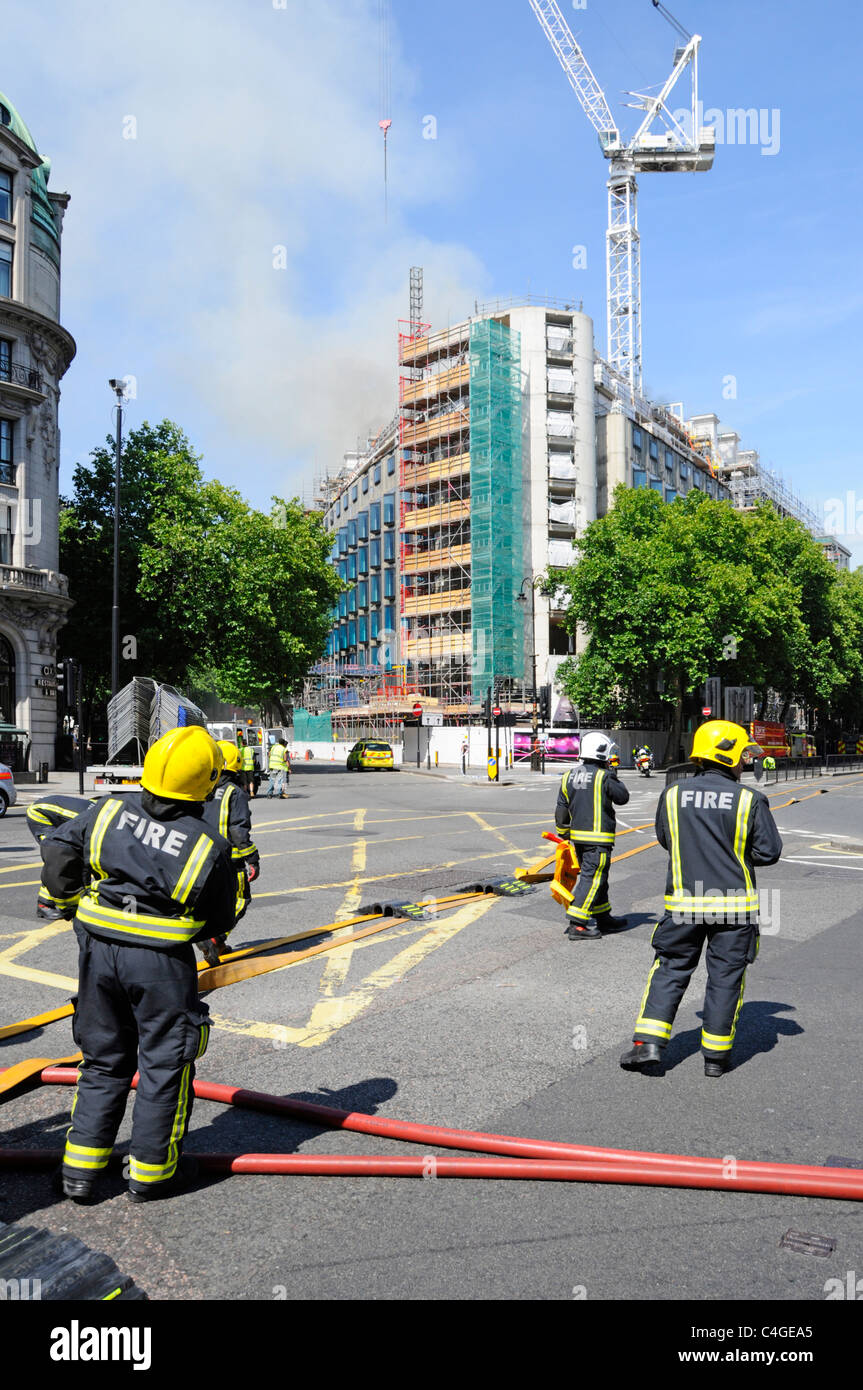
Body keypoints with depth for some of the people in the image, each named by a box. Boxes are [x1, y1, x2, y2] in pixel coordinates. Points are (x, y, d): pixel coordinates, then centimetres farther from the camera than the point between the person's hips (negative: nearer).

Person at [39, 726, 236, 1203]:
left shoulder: (109, 811, -4)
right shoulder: (210, 847, -11)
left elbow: (56, 851, 6)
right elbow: (219, 922, -1)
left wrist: (73, 902, 18)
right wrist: (212, 934, 21)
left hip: (98, 950, 4)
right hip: (162, 963, -4)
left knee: (103, 1059, 20)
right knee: (164, 1064, 13)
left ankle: (80, 1167, 25)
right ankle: (150, 1172, 24)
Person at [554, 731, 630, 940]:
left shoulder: (569, 776, 8)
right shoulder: (603, 777, -13)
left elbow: (561, 810, 11)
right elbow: (622, 797, -1)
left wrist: (563, 833, 20)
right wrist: (614, 777, 9)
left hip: (577, 836, 8)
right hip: (598, 838, -8)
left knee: (593, 876, 18)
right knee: (592, 878, -5)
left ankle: (603, 917, 31)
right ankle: (577, 924, -9)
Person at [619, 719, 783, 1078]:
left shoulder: (672, 795, -2)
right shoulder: (749, 800, -9)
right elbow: (769, 851, -4)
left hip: (684, 901, 2)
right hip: (735, 905, -1)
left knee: (670, 968, 13)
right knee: (726, 976, 10)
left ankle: (648, 1042, 6)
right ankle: (716, 1055, 18)